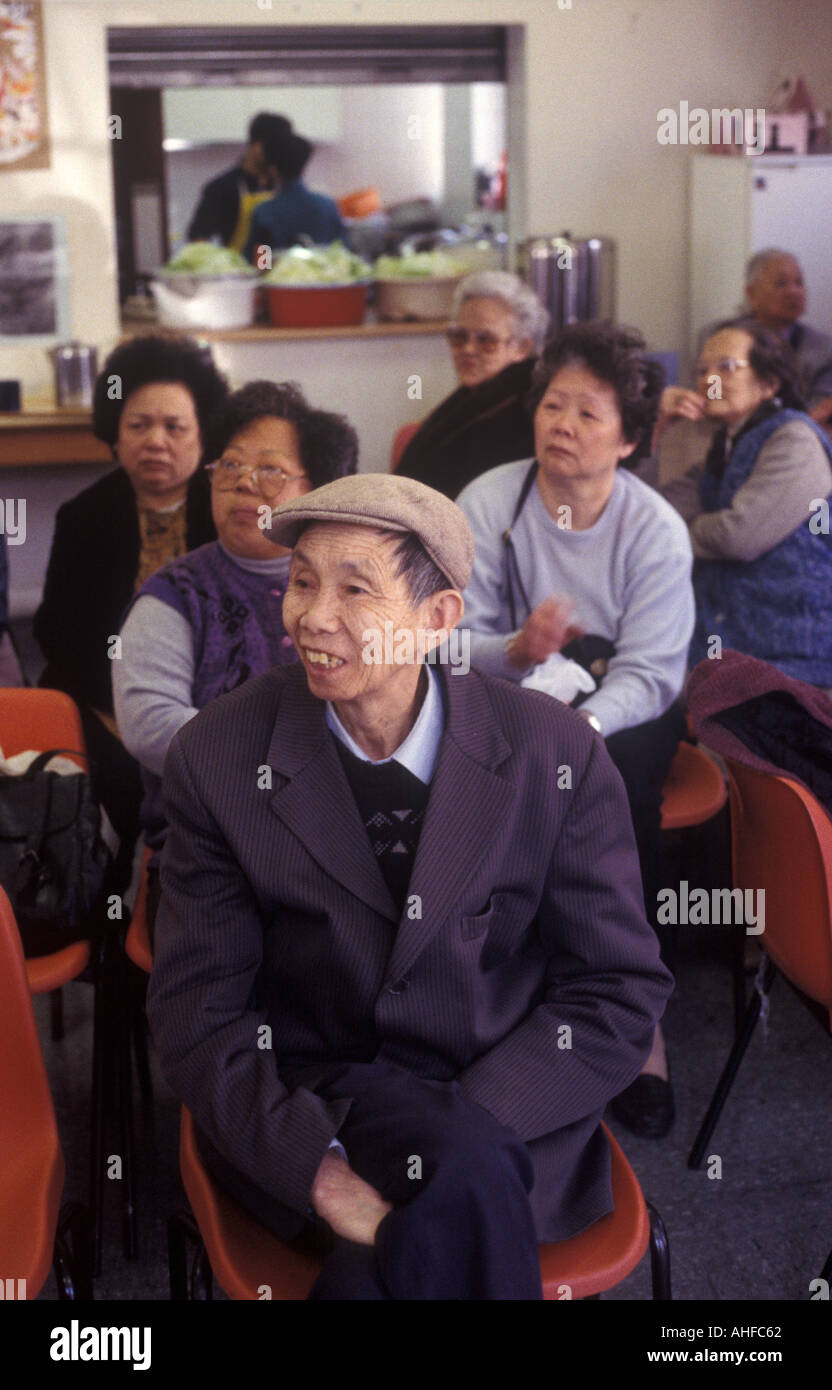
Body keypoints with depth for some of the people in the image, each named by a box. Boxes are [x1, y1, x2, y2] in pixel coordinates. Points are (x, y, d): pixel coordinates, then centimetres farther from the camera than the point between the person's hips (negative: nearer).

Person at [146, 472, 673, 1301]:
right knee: (469, 1198, -31)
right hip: (306, 1100, 0)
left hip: (507, 1101, 1)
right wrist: (322, 1172, -21)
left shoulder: (556, 756, -6)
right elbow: (197, 1012, -4)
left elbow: (620, 992, -4)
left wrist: (451, 1134, -18)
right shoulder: (219, 759, -5)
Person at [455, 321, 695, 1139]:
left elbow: (650, 672, -14)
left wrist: (584, 722, -34)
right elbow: (456, 647, -9)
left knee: (616, 781, -33)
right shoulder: (487, 503, -5)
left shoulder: (656, 529, -7)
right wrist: (517, 650, -32)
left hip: (624, 709, 0)